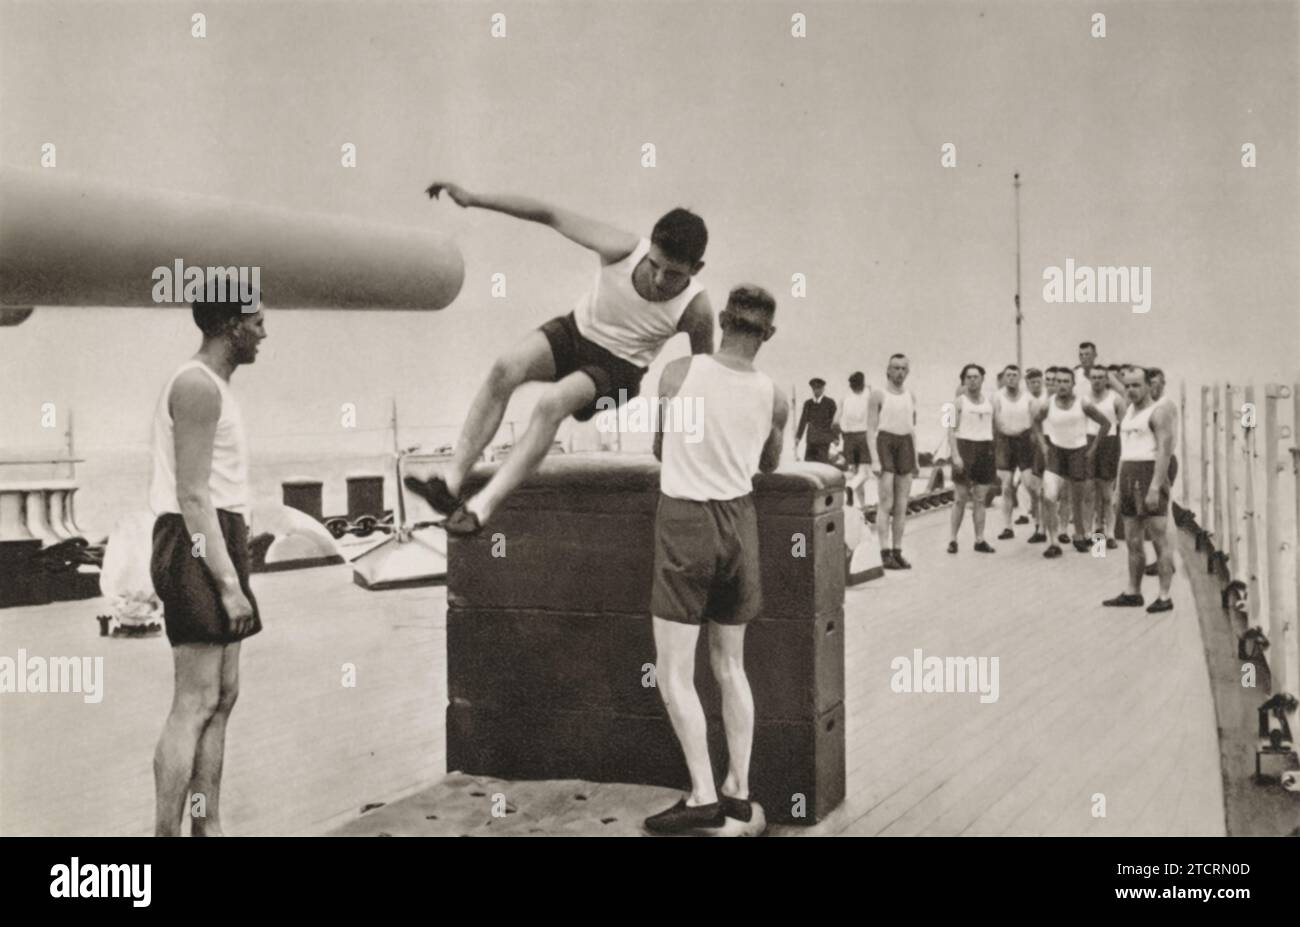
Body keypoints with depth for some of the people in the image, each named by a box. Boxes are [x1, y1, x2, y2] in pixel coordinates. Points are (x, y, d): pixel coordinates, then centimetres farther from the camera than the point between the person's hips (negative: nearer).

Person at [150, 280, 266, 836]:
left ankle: (207, 829, 14)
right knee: (195, 703, -11)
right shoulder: (197, 387, -12)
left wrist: (232, 576, 20)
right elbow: (193, 497, -19)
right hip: (200, 546, -11)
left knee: (222, 696, 10)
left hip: (214, 546, 11)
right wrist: (229, 584, -22)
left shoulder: (210, 387, 20)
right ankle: (166, 832, -10)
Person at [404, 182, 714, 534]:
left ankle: (483, 505, -34)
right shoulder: (623, 250, -24)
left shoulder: (695, 309, -24)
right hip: (576, 332, 2)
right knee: (507, 367, -26)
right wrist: (473, 199, -16)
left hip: (618, 367, -2)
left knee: (553, 402, -32)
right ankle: (451, 478, -26)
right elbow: (551, 215, -16)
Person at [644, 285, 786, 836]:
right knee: (730, 666, 15)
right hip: (738, 520, 4)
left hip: (685, 521, -4)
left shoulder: (680, 372, -9)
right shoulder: (773, 398, -2)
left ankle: (703, 797, -2)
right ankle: (738, 791, 19)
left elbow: (659, 448, 6)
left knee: (673, 672, 1)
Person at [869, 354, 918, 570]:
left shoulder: (910, 396, 15)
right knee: (886, 503, -10)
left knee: (902, 505, 4)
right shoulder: (878, 394, -1)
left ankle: (898, 552, 8)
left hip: (905, 445, 5)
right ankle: (885, 553, -10)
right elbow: (871, 428, -5)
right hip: (885, 442, -5)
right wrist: (875, 459, -14)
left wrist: (916, 459, 14)